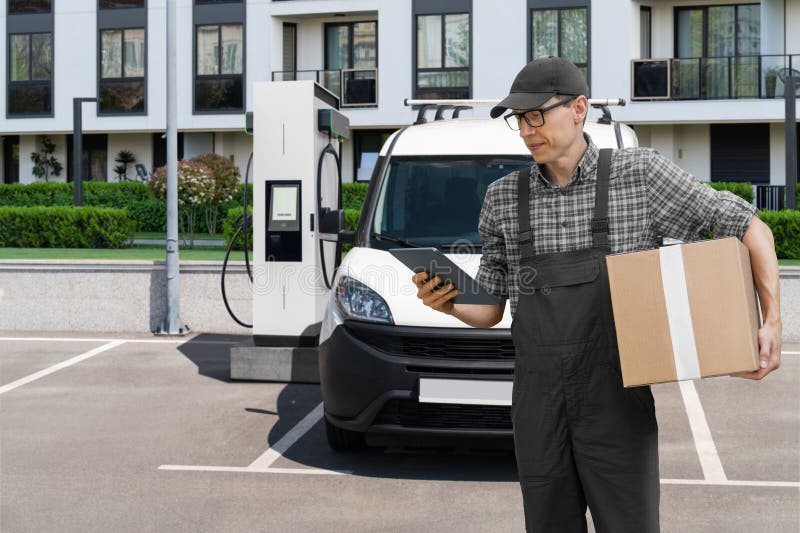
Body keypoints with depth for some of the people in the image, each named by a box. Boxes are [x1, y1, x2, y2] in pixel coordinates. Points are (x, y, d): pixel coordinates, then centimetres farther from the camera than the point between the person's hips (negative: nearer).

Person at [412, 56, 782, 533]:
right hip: (538, 401, 3)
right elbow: (490, 312, 11)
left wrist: (773, 323, -12)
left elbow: (750, 228, 1)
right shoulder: (503, 197, 6)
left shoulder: (639, 172, -4)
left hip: (616, 399, -3)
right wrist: (446, 301, -12)